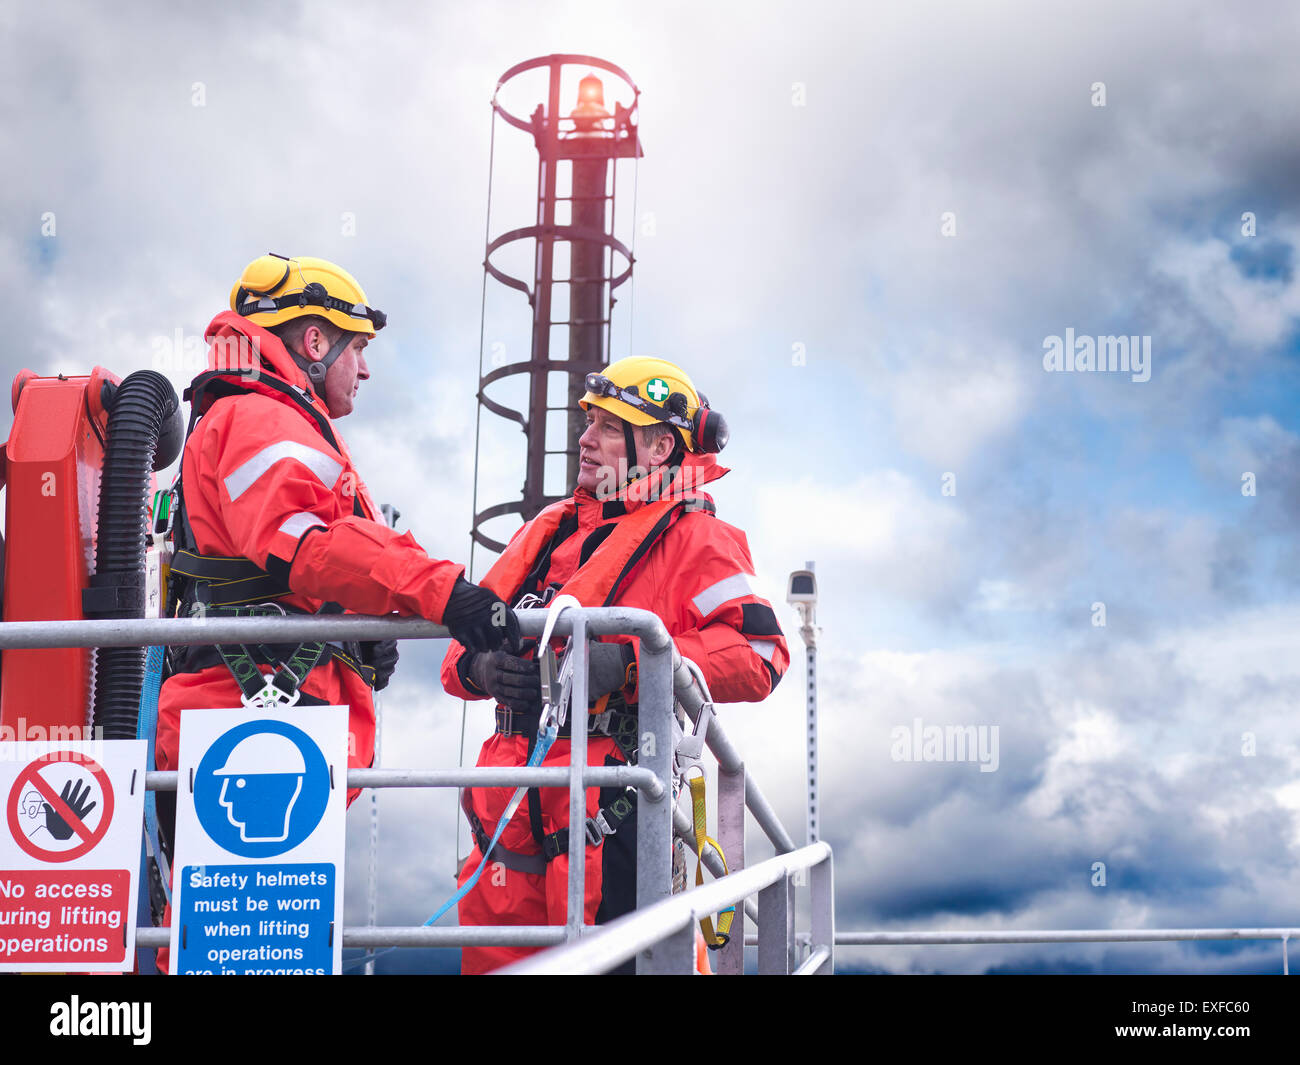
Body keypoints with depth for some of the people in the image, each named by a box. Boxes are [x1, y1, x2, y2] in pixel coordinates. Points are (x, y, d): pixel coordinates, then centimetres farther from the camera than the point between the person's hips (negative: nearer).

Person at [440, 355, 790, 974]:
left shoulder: (692, 540, 1)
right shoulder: (550, 531, 22)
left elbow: (758, 654, -12)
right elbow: (470, 633, 22)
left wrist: (628, 664, -20)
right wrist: (480, 666, -4)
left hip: (611, 807, -7)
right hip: (516, 804, 7)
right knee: (491, 959, 9)